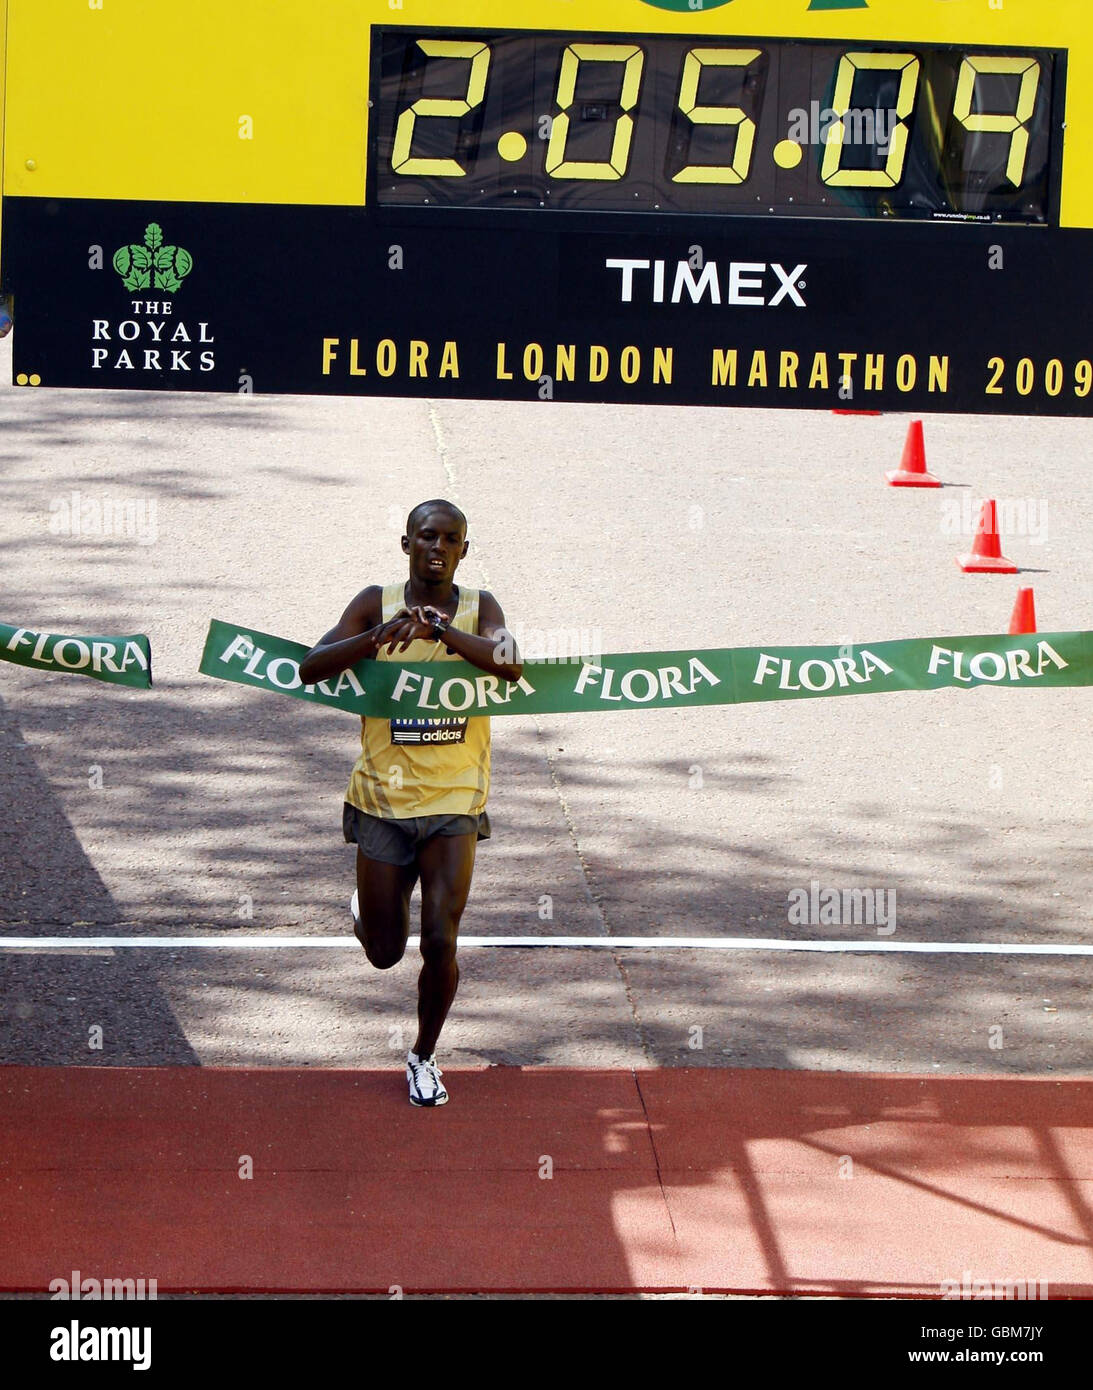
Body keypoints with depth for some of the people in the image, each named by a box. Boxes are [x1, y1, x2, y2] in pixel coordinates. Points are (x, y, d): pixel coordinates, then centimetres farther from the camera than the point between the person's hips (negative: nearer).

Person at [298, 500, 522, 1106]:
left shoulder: (478, 608, -2)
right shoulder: (377, 603, -2)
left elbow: (509, 664, -23)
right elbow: (310, 669, -13)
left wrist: (440, 630, -37)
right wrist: (378, 637, -29)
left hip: (453, 806, 0)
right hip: (384, 803, 0)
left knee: (440, 943, -9)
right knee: (385, 953, 10)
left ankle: (424, 1056, 15)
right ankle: (365, 911, 47)